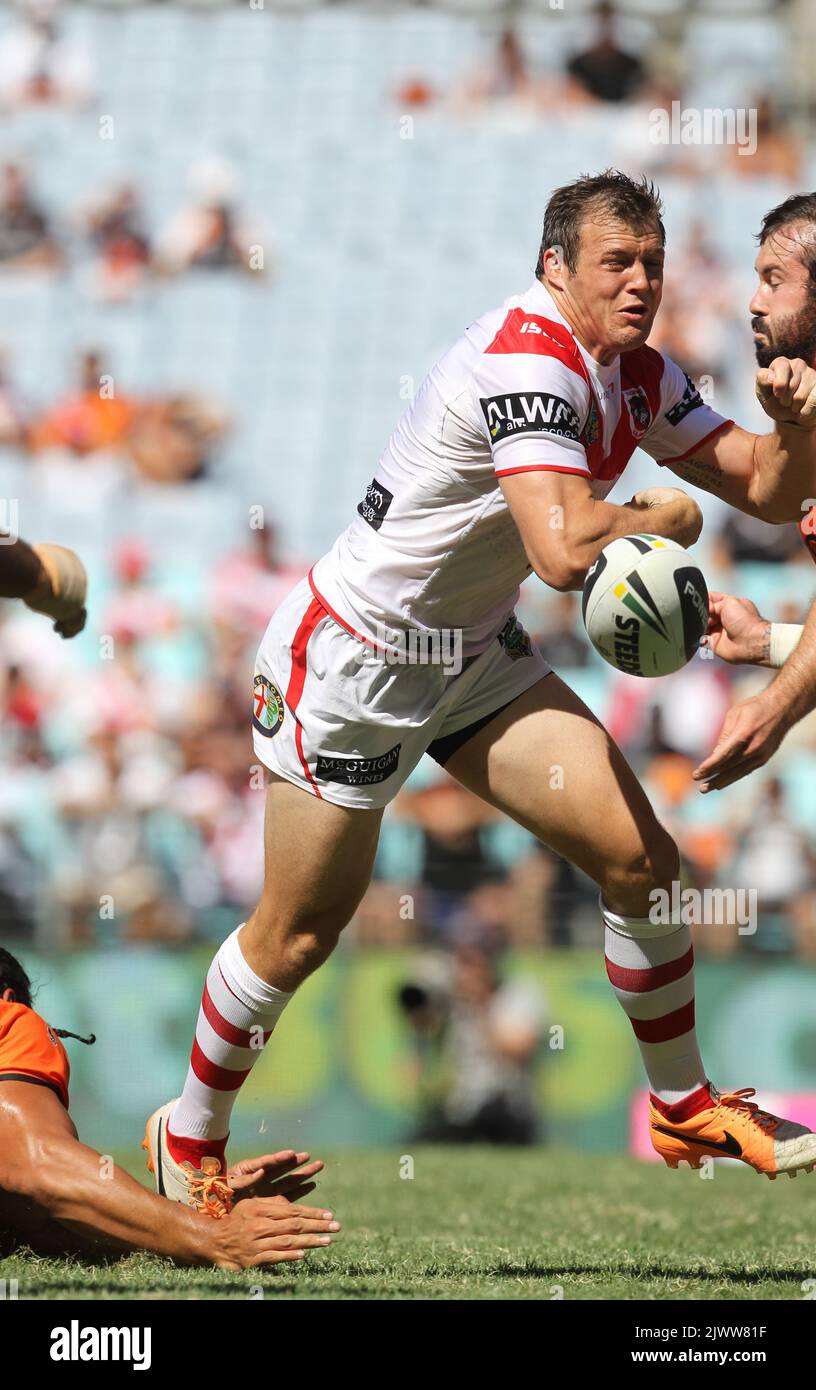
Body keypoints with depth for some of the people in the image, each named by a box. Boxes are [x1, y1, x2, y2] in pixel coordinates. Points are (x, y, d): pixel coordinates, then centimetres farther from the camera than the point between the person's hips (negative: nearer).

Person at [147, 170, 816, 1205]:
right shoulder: (527, 360, -27)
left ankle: (683, 1110, 14)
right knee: (301, 932, 2)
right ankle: (189, 1139, 23)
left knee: (639, 856, -2)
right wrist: (667, 515, -18)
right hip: (353, 657, -8)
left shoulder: (640, 378, 2)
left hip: (476, 655, 8)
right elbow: (564, 549, -37)